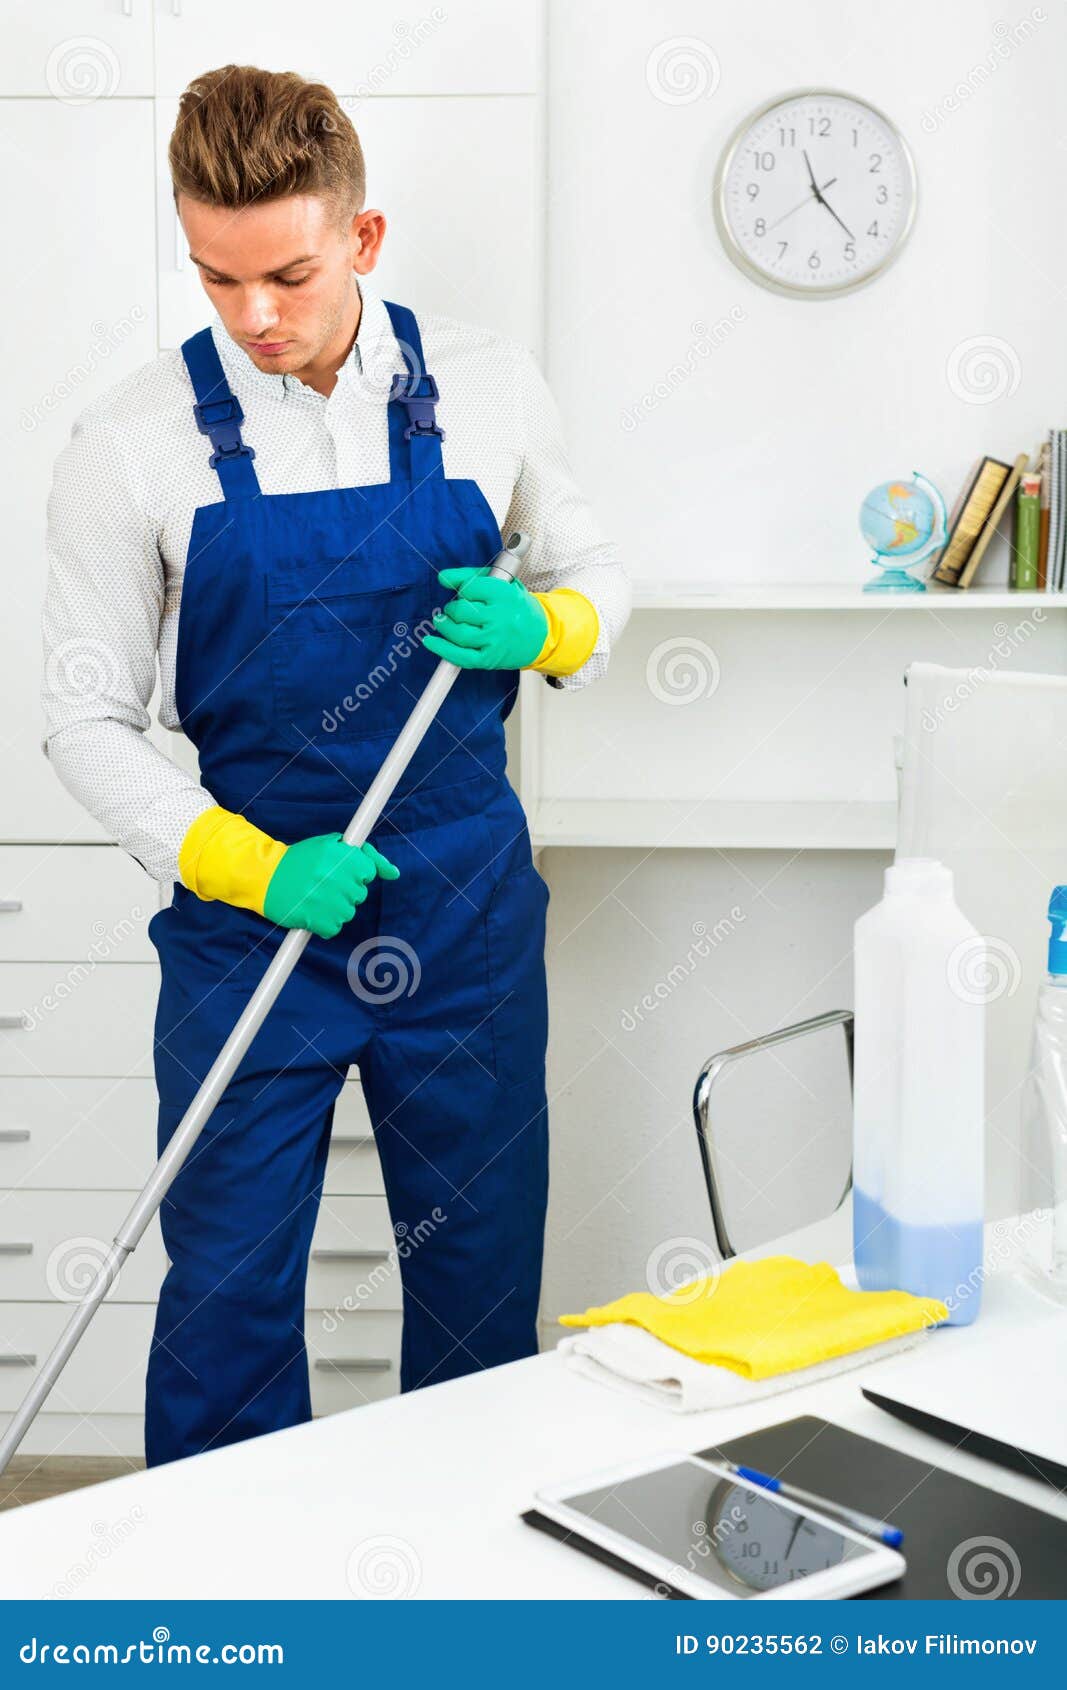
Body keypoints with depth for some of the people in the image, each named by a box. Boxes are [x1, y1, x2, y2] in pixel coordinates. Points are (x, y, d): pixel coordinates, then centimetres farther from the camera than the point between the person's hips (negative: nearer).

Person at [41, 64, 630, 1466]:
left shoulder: (488, 386, -1)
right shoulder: (133, 443, -7)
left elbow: (594, 574, 13)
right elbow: (89, 720, -4)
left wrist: (546, 628, -11)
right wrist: (254, 867, -17)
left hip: (470, 919, 2)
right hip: (250, 921, -2)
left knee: (484, 1291, 13)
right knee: (227, 1301, 5)